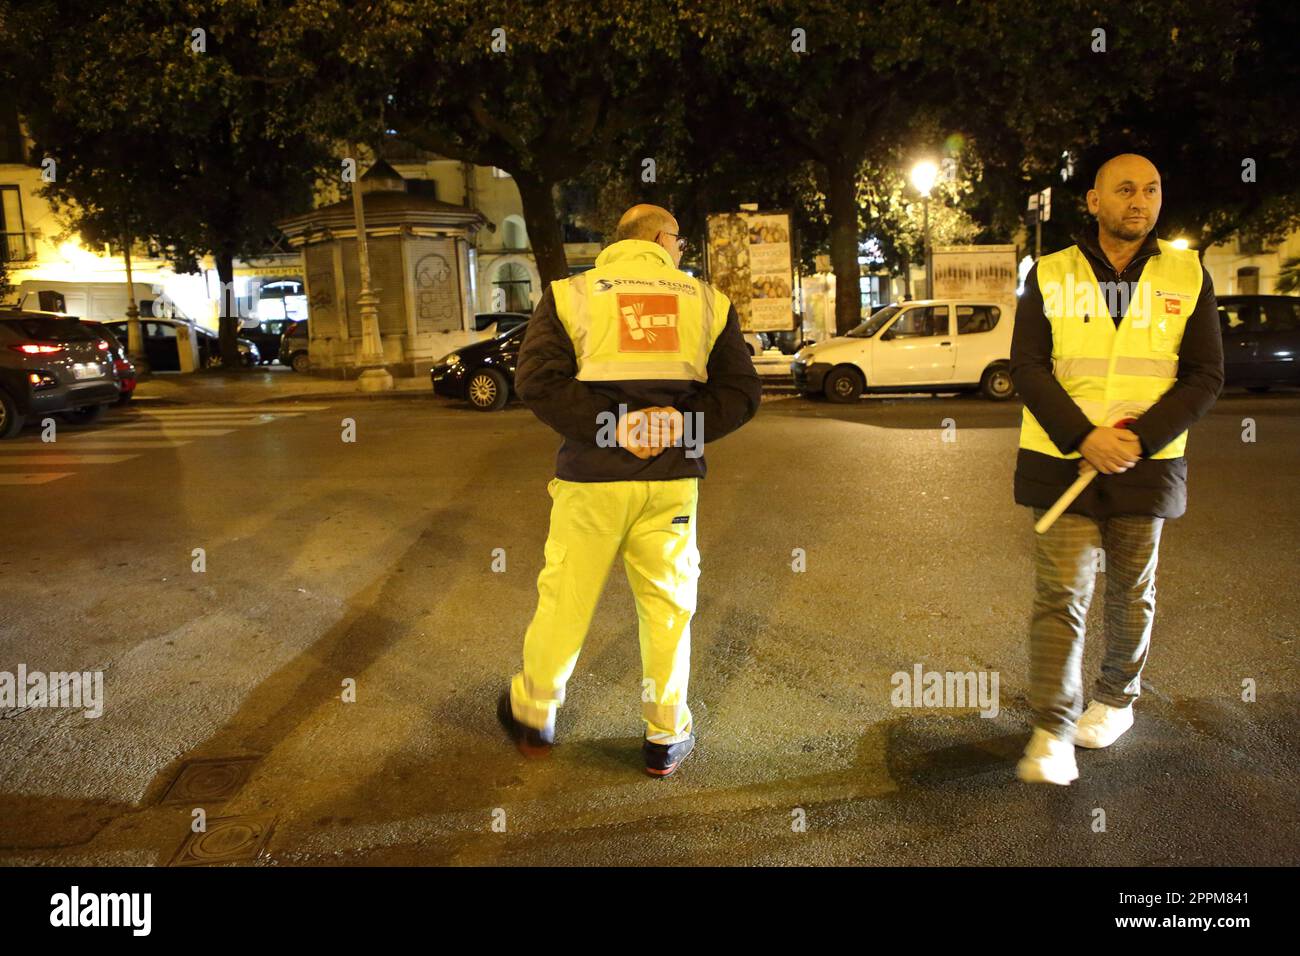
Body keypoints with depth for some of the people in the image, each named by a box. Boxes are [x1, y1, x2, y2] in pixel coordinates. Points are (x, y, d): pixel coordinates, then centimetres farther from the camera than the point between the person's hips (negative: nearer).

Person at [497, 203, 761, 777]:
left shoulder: (570, 293, 3)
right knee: (667, 607, 11)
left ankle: (533, 714, 30)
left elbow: (537, 380, -11)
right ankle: (666, 737, 21)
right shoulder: (706, 300, 7)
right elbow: (740, 390, 0)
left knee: (565, 601, 12)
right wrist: (684, 424, -9)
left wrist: (612, 425, -13)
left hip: (593, 476, -1)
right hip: (672, 478, 1)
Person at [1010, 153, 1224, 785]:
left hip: (1147, 465, 2)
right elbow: (1027, 366, -5)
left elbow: (1205, 375, 0)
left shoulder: (1187, 275, 4)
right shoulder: (1050, 275, 1)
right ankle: (1051, 731, 1)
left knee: (1131, 592, 14)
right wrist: (1085, 438, -16)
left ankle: (1116, 699, 34)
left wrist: (1138, 439, -14)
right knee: (1060, 595, -5)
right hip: (1063, 462, -1)